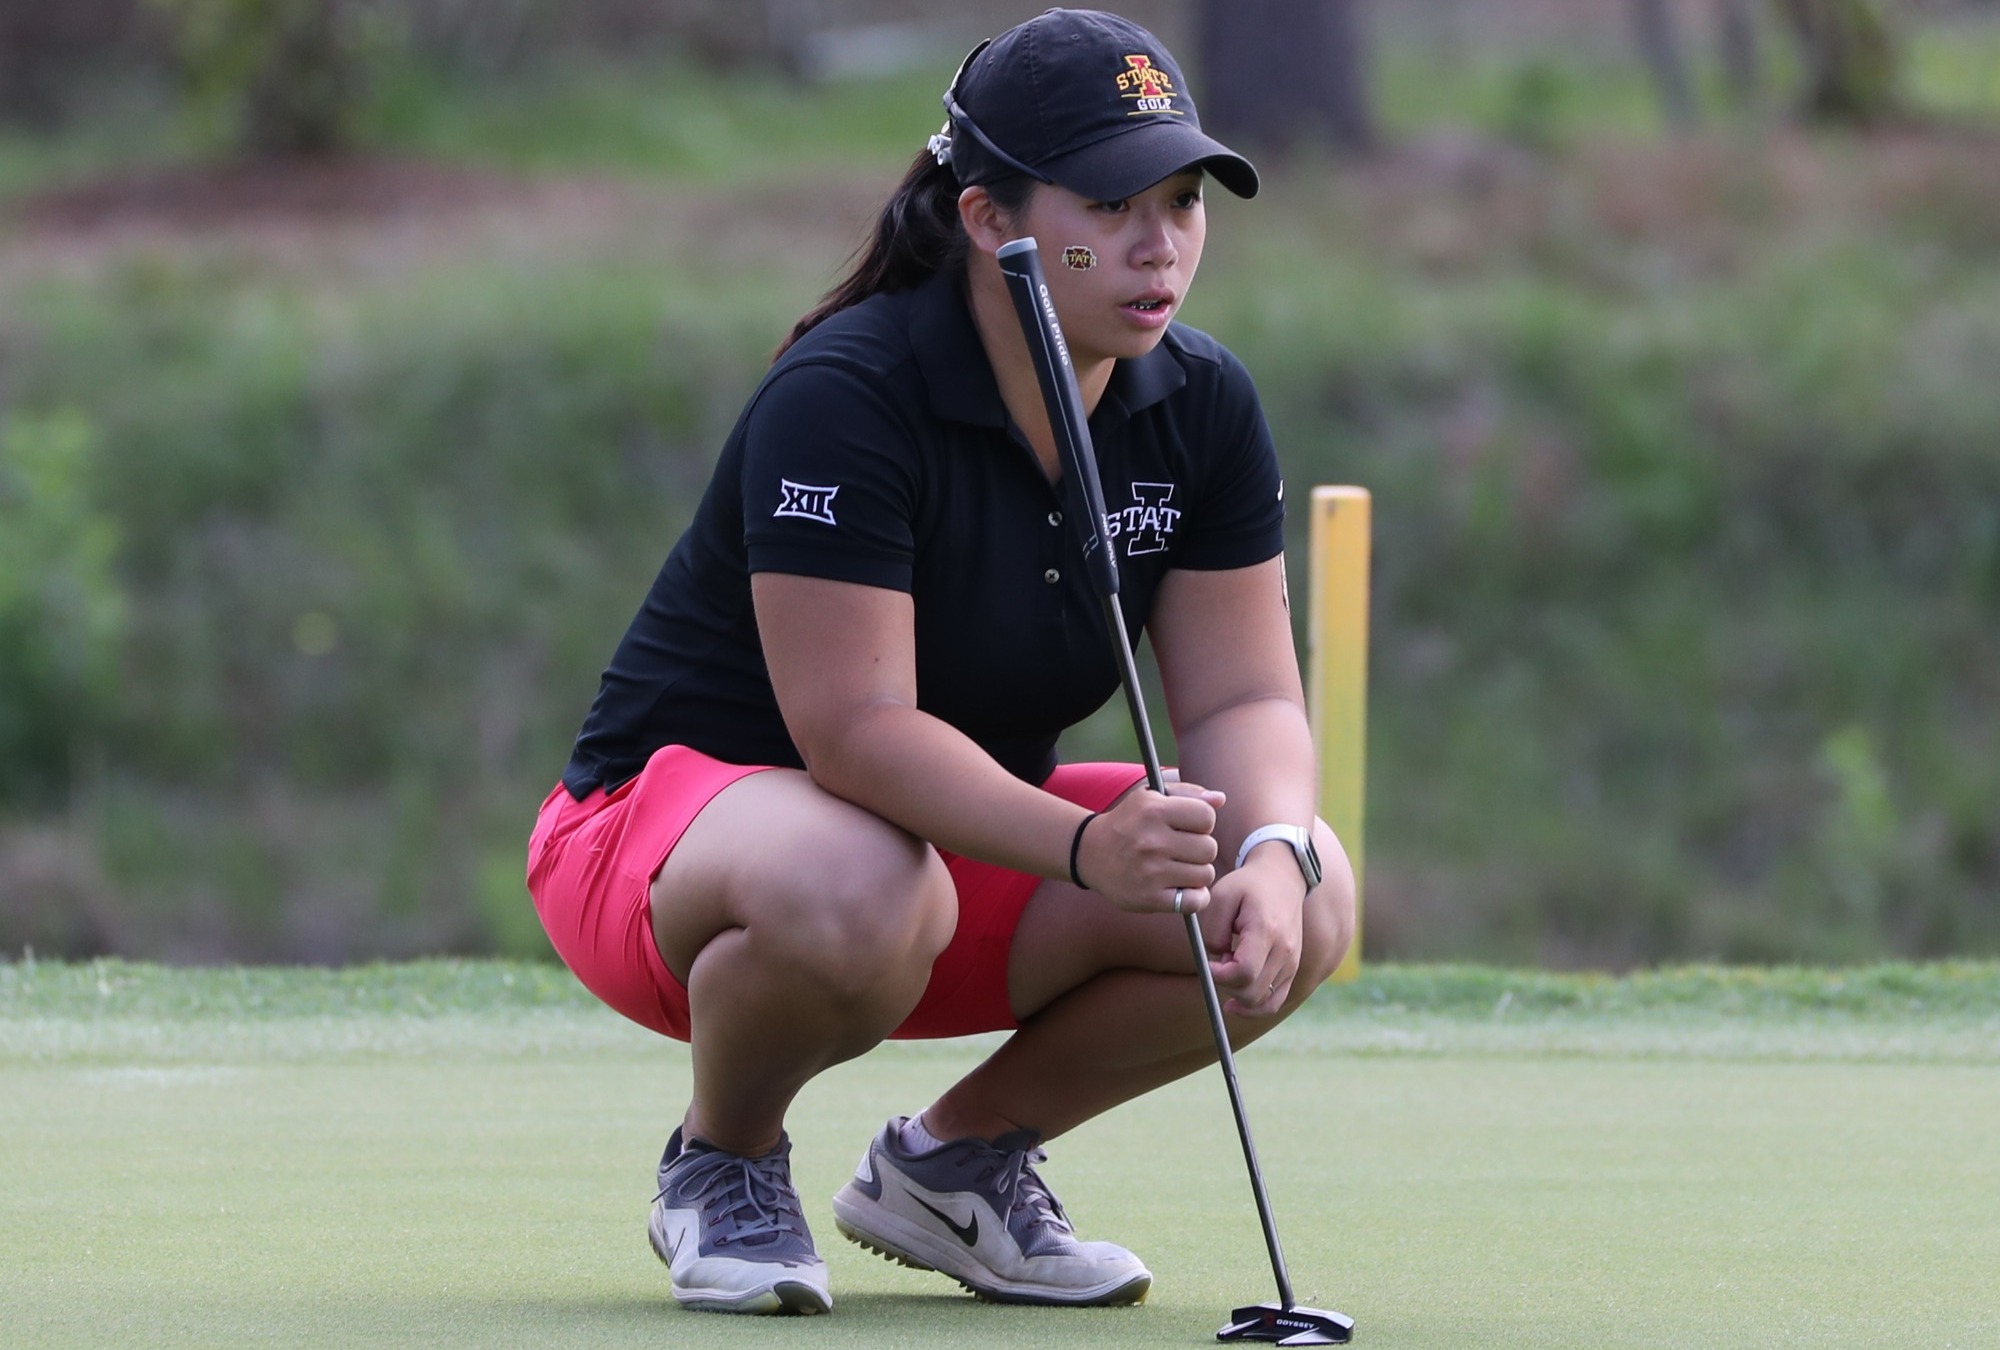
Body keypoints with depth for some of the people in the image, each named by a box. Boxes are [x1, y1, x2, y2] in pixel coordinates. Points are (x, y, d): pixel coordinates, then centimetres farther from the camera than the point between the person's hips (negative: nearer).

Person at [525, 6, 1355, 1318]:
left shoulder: (1204, 406, -5)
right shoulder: (841, 398, -26)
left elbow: (1244, 695, -6)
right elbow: (854, 727, -32)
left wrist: (1274, 853, -29)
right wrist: (1087, 848, -46)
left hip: (979, 839, 7)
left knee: (1304, 898, -18)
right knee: (856, 893, -43)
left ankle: (959, 1154, 4)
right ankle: (722, 1160, -8)